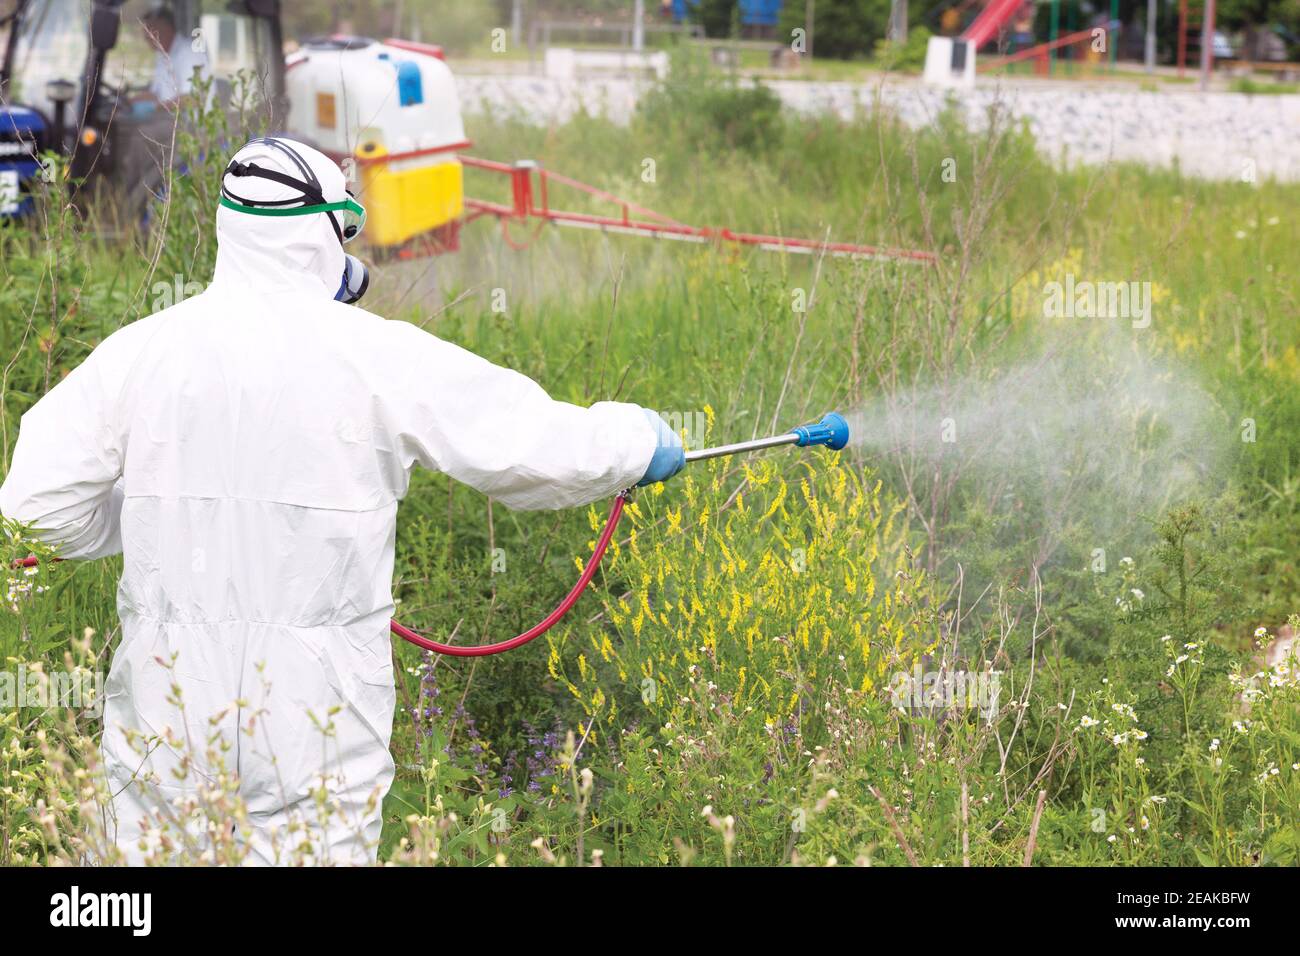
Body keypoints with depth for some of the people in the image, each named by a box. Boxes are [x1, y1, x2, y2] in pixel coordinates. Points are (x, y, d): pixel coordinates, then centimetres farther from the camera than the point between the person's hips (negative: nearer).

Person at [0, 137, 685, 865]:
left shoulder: (140, 350, -1)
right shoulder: (375, 356, -8)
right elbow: (527, 439, -3)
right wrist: (640, 440, 15)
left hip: (169, 693, 3)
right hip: (315, 699, -3)